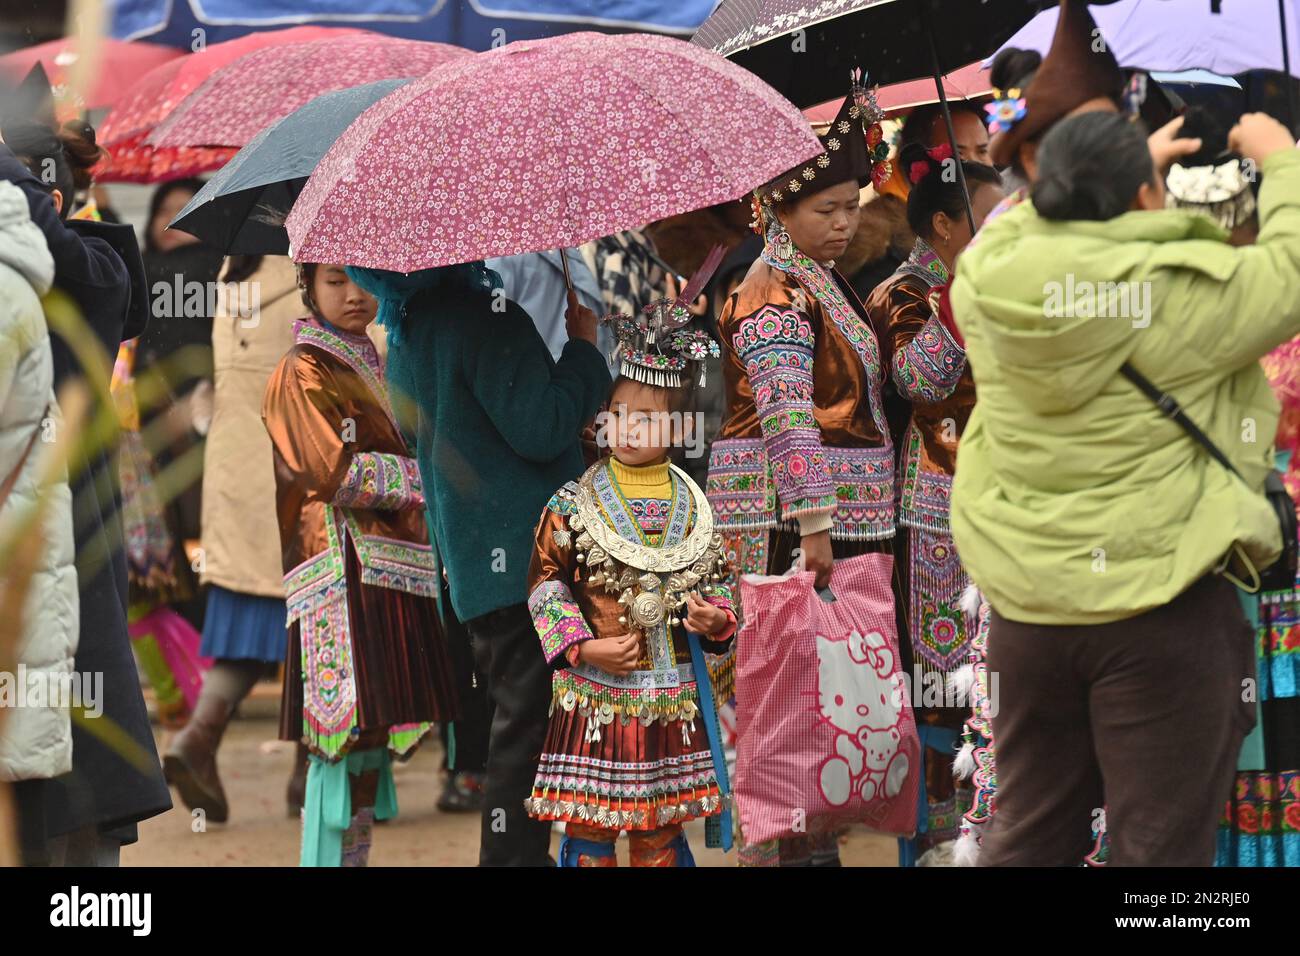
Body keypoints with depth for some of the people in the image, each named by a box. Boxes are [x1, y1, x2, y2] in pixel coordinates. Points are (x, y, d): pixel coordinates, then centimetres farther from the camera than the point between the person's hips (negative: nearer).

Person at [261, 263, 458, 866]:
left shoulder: (366, 367, 23)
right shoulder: (302, 373, -3)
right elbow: (337, 472, -13)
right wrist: (421, 475, -6)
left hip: (387, 574, 8)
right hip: (345, 570, -8)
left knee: (375, 736, 5)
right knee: (348, 732, -13)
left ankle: (357, 854, 7)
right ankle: (332, 855, -13)